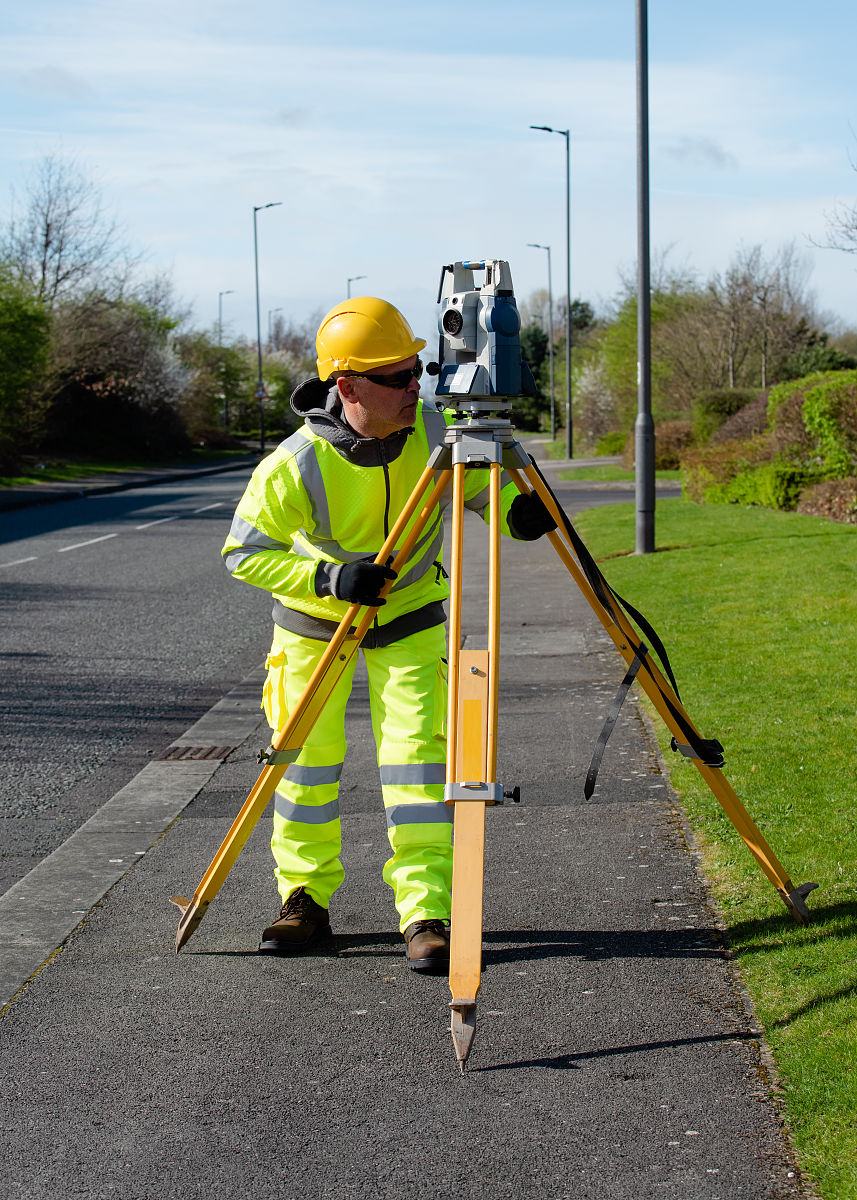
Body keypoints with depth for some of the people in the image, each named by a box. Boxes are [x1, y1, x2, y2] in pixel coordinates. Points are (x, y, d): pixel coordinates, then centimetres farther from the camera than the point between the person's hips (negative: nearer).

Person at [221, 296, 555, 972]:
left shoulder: (437, 431, -20)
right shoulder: (295, 465, -28)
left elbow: (483, 487, -2)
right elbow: (244, 553, -19)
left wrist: (517, 512, -26)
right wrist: (326, 578, -33)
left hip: (410, 613, 1)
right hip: (315, 617, -1)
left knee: (418, 747, -10)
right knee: (305, 751, 4)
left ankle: (427, 913, -6)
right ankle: (307, 899, 22)